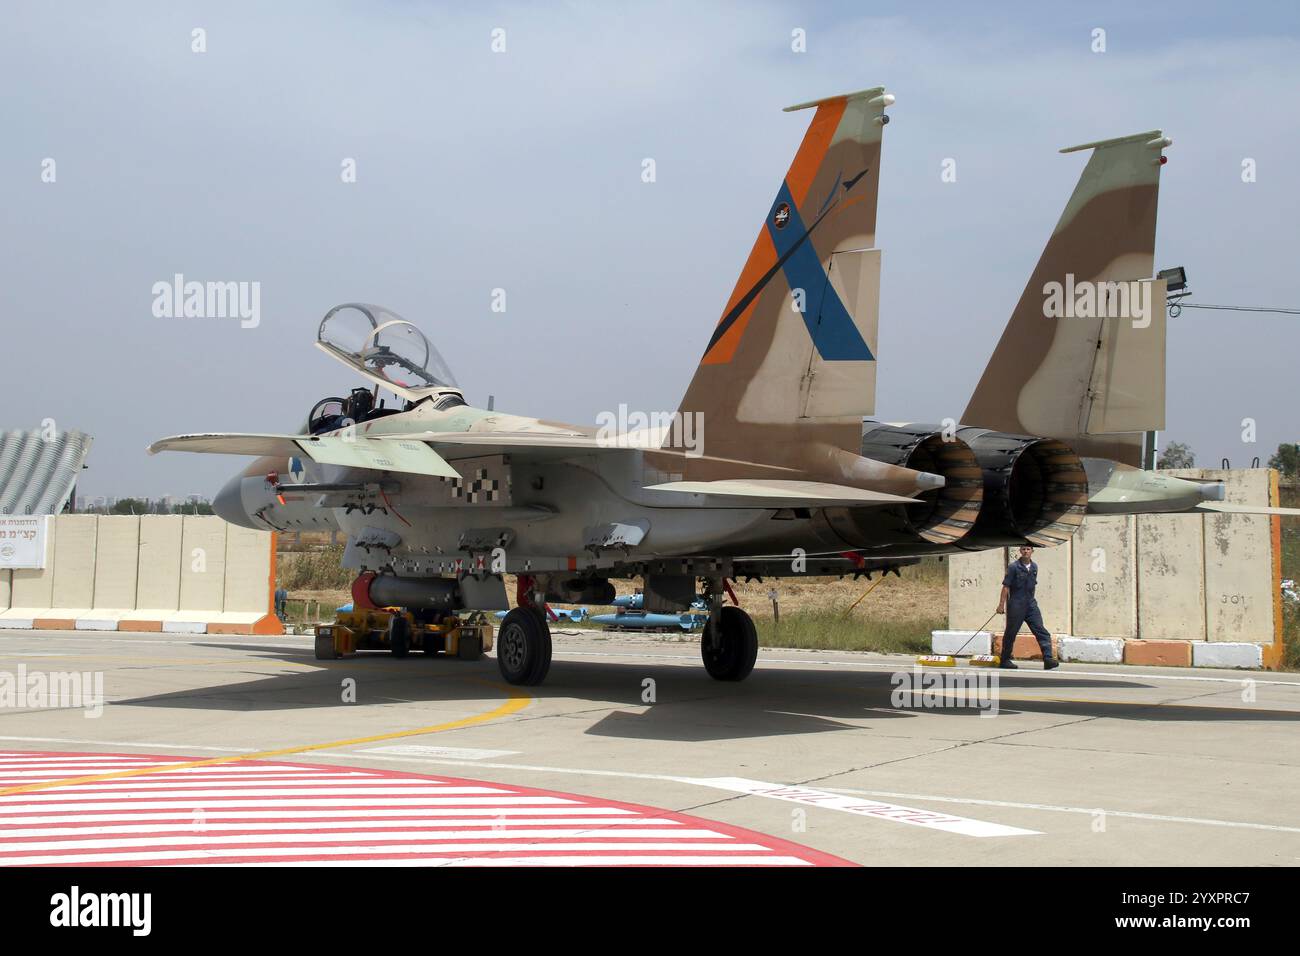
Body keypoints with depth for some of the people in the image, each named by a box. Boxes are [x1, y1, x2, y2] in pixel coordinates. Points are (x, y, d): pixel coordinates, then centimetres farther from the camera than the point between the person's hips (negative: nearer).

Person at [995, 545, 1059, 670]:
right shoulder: (1013, 567, -7)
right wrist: (1001, 605, -11)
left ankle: (1048, 659, -13)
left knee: (1041, 631, -7)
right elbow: (1006, 587, -8)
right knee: (1011, 633, 4)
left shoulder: (1034, 567, 10)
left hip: (1031, 604, 5)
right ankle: (1004, 660, 17)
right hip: (1016, 605, -5)